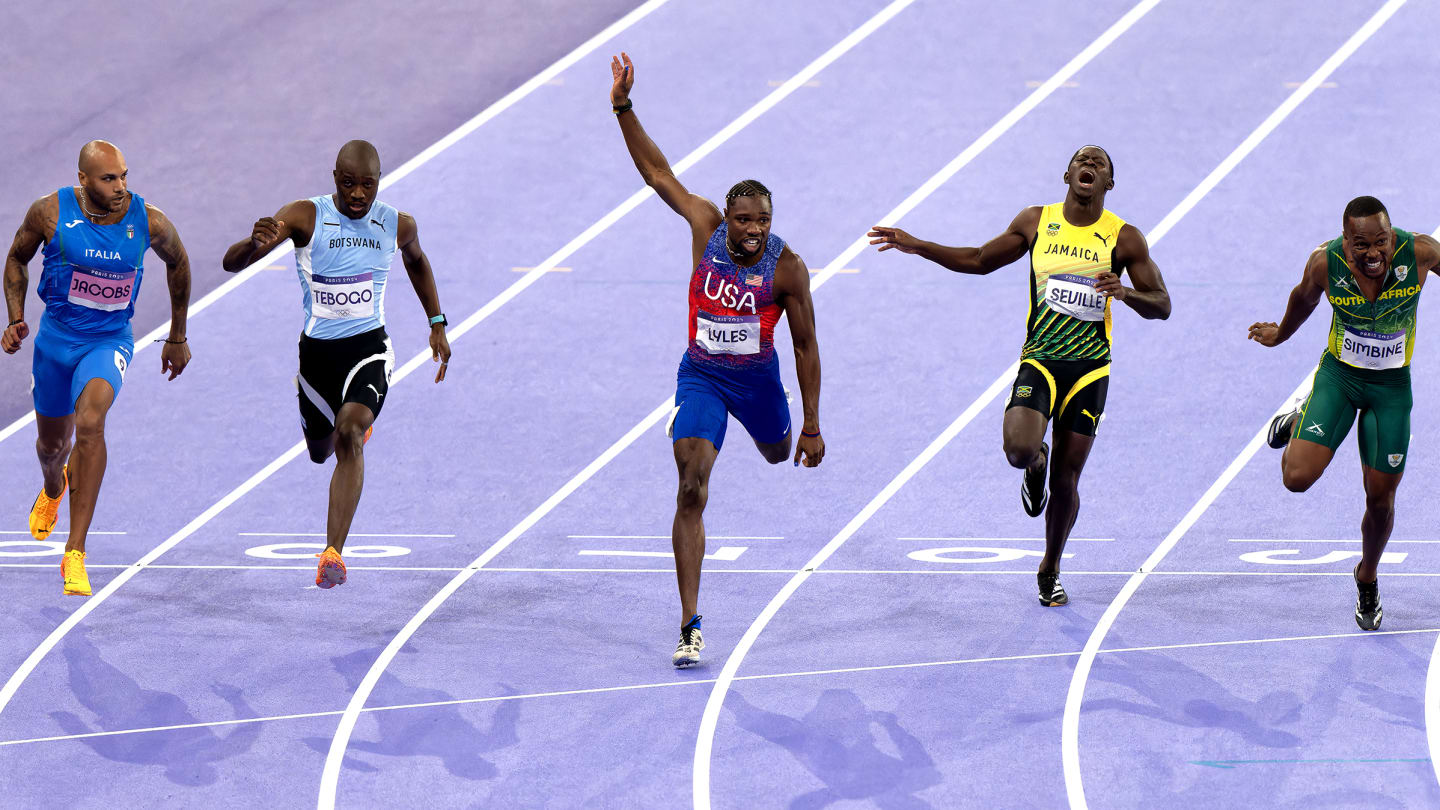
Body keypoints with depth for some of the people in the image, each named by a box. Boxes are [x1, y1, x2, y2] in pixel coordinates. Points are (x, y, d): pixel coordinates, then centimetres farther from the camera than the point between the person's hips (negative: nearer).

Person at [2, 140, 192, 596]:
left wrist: (177, 338, 14)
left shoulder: (149, 223, -15)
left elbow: (178, 263, 7)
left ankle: (75, 554, -27)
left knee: (90, 422, -29)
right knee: (52, 443, 18)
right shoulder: (51, 212, -16)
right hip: (55, 338, 2)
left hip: (109, 341, -2)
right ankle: (53, 489, 60)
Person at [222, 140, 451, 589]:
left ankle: (333, 552, -31)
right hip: (317, 350, 1)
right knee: (320, 450, 20)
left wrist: (437, 324, 19)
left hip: (369, 348, -1)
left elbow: (417, 260, 22)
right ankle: (356, 423, 61)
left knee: (349, 435, -26)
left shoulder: (398, 226, -4)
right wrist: (256, 243, -44)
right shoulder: (305, 217, -14)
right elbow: (232, 263, -21)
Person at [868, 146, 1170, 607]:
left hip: (1090, 369, -1)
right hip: (1039, 360, 1)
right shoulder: (1035, 222, 4)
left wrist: (1127, 293, -22)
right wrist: (916, 247, 10)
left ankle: (1050, 572, 23)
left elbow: (1161, 306, 0)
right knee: (1019, 449, -25)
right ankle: (1036, 464, 15)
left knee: (1066, 479, 1)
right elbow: (980, 261, 17)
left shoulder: (1124, 238, -2)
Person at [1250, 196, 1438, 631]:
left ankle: (1368, 577, 36)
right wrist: (1280, 334, 22)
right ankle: (1299, 421, 21)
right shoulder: (1326, 261, -22)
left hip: (1392, 384, 0)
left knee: (1381, 496, 7)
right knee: (1298, 476, -15)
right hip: (1338, 374, 0)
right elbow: (1304, 296, 2)